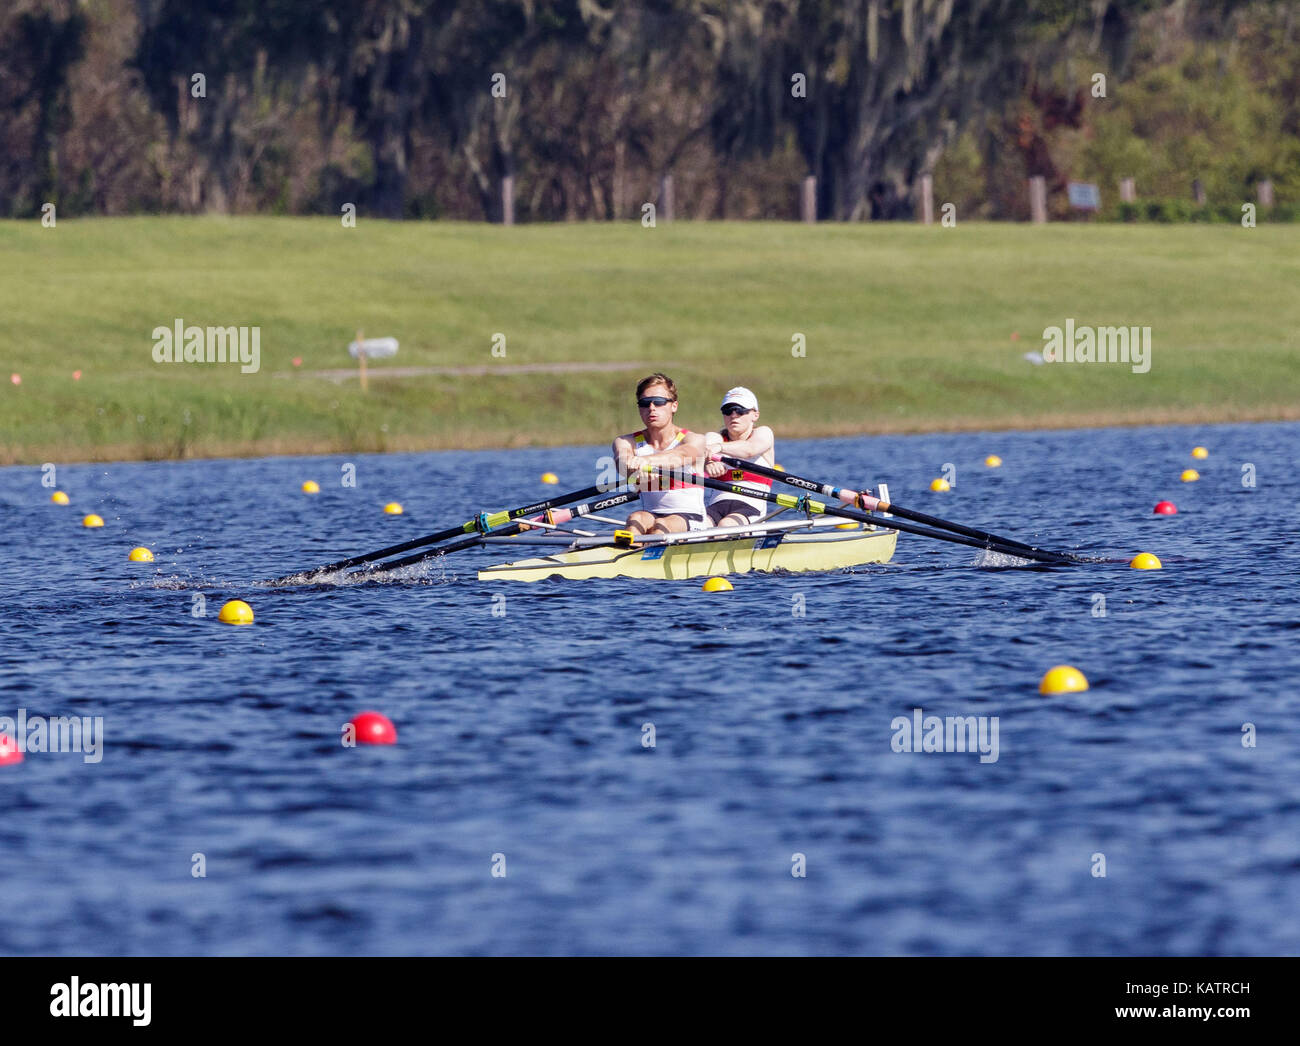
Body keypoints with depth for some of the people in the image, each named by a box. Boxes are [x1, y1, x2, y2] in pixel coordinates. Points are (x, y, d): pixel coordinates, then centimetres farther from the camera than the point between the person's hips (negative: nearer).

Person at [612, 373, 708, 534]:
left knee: (661, 525, -34)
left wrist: (645, 460, -48)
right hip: (651, 514, 1)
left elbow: (682, 456, -27)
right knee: (636, 518, -33)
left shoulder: (694, 440, -2)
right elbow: (622, 461, -17)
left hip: (690, 518, -1)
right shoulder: (627, 442, 7)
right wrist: (636, 467, -45)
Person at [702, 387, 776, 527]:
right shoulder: (714, 438, 18)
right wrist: (708, 463, -35)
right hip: (716, 507, 2)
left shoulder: (763, 433, 11)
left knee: (726, 525, -38)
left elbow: (749, 449, -14)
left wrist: (719, 447, -35)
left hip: (751, 508, -2)